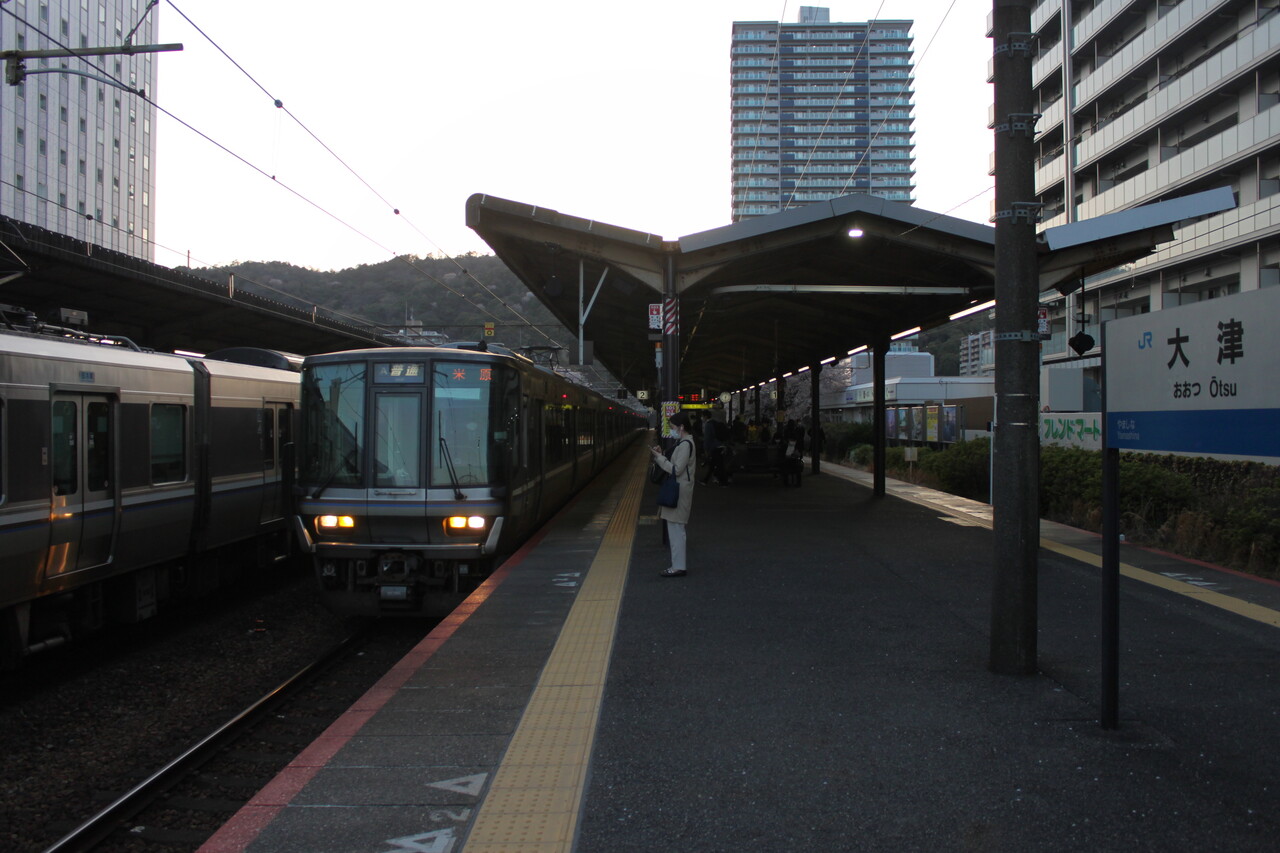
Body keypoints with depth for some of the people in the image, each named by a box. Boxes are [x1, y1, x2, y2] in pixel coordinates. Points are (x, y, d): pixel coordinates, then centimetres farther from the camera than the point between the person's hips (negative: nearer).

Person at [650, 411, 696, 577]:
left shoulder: (685, 444, -16)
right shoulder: (683, 442, 15)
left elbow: (676, 469, -21)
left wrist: (659, 457, -15)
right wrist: (661, 455, 7)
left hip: (680, 490, -11)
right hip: (677, 489, 11)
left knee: (675, 528, -8)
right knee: (676, 528, 15)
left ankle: (678, 567, -6)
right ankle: (679, 564, 21)